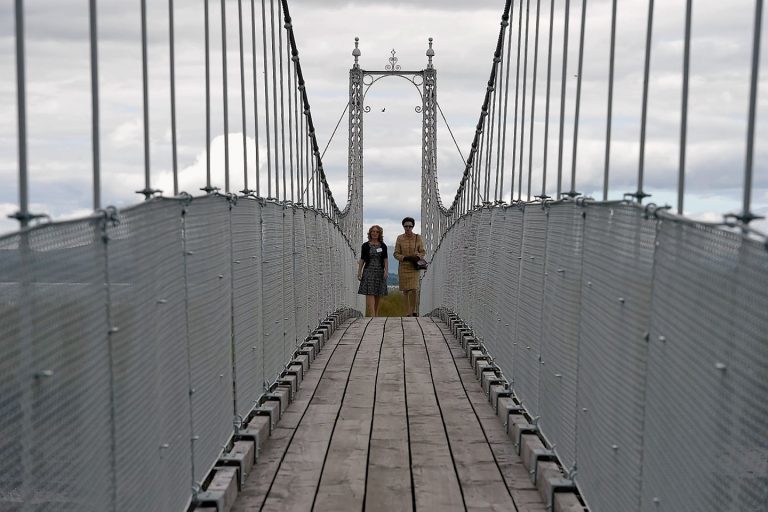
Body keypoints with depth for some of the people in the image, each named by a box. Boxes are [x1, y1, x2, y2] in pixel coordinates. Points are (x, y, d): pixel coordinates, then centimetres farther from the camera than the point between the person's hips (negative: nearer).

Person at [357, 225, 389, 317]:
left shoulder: (383, 246, 6)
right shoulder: (365, 246, 3)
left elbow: (385, 259, 3)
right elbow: (362, 260, 4)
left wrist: (386, 271, -10)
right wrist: (359, 272, -3)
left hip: (380, 272, 2)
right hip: (368, 271, -2)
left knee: (378, 294, 7)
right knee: (370, 293, -12)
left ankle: (376, 314, 18)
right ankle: (373, 315, -19)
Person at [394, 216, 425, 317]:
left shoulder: (418, 238, -2)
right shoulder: (400, 238, -1)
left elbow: (423, 252, 3)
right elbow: (396, 254, -1)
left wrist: (417, 257, -19)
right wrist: (406, 258, -18)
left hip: (414, 267, -1)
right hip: (403, 267, 1)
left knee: (414, 289, -14)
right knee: (405, 290, 2)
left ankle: (414, 311, 7)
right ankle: (408, 313, 10)